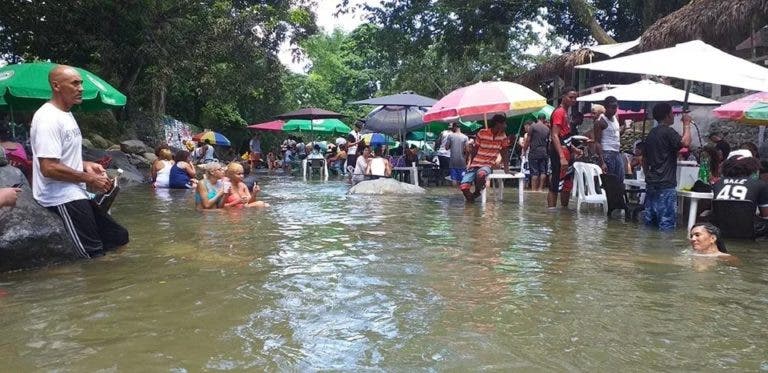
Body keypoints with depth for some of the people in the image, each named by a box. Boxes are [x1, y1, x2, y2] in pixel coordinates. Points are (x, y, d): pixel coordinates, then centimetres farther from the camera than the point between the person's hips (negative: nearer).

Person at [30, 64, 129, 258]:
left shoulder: (66, 114, 16)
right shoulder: (48, 118, -17)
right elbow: (49, 168, -23)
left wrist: (85, 165, 8)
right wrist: (89, 179, -14)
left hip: (75, 194, 10)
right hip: (62, 198, -10)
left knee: (118, 237, 10)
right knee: (93, 254, -9)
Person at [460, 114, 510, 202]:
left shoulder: (503, 136, 3)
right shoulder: (482, 133, -5)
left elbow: (504, 152, 9)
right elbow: (474, 149, 4)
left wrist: (506, 168, -2)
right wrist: (470, 164, 4)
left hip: (488, 165, 1)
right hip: (475, 164, -1)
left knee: (481, 174, -38)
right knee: (463, 187, -24)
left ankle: (476, 193, -7)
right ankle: (470, 196, 11)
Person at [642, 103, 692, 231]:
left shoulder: (651, 133, 16)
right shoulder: (668, 132, -10)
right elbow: (686, 142, -27)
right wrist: (687, 124, -13)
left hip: (651, 183, 9)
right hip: (666, 185, -9)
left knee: (649, 222, 11)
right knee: (667, 224, -5)